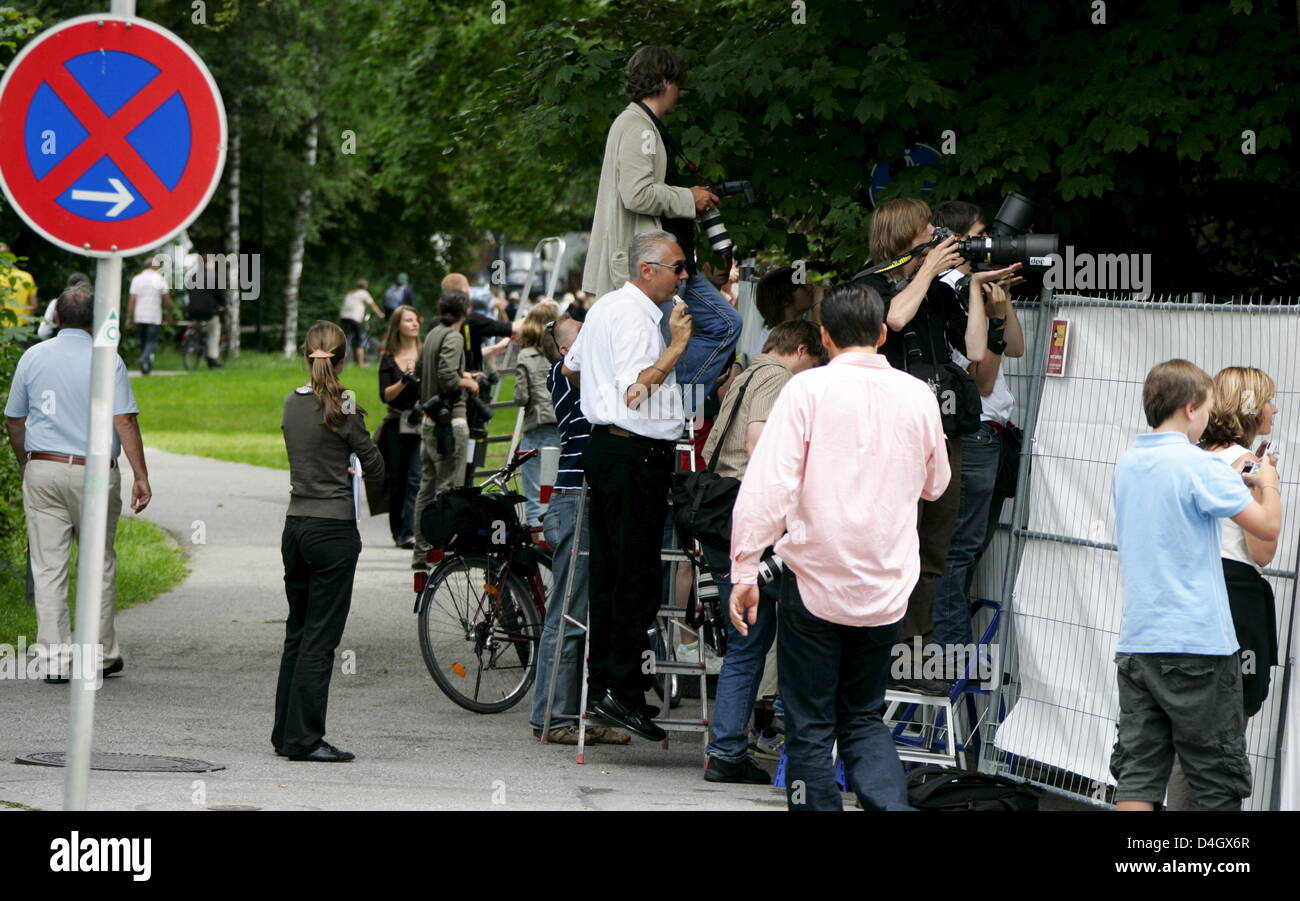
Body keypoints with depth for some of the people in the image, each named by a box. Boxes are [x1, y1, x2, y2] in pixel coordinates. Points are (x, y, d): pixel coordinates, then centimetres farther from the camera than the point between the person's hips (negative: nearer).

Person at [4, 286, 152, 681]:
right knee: (99, 563, 12)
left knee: (49, 567, 2)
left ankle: (53, 658, -2)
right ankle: (103, 653, 17)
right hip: (94, 472, -2)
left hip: (42, 470, 2)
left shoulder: (34, 356, 6)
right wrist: (140, 476, -7)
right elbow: (124, 421, -10)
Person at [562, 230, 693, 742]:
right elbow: (635, 391, -24)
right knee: (638, 577, -9)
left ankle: (600, 683, 16)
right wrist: (676, 347, -19)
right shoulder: (633, 316, -16)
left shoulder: (606, 307, 17)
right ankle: (622, 690, -10)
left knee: (610, 573, 12)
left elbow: (571, 367, 29)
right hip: (636, 454, -11)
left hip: (606, 446, 11)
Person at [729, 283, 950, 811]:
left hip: (816, 582, -4)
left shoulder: (808, 389, -8)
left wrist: (744, 572, -10)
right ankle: (891, 806, -6)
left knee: (811, 729, 6)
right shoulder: (918, 396, 4)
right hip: (887, 587, 4)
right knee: (864, 719, 16)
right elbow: (934, 485, 21)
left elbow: (768, 485, -15)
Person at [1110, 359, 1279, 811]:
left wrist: (1229, 480, 20)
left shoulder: (1128, 463, 9)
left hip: (1136, 643, 6)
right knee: (1217, 784, 4)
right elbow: (1268, 526, -12)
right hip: (1199, 641, -6)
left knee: (1138, 774, 3)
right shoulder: (1197, 465, -13)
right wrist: (1268, 482, 6)